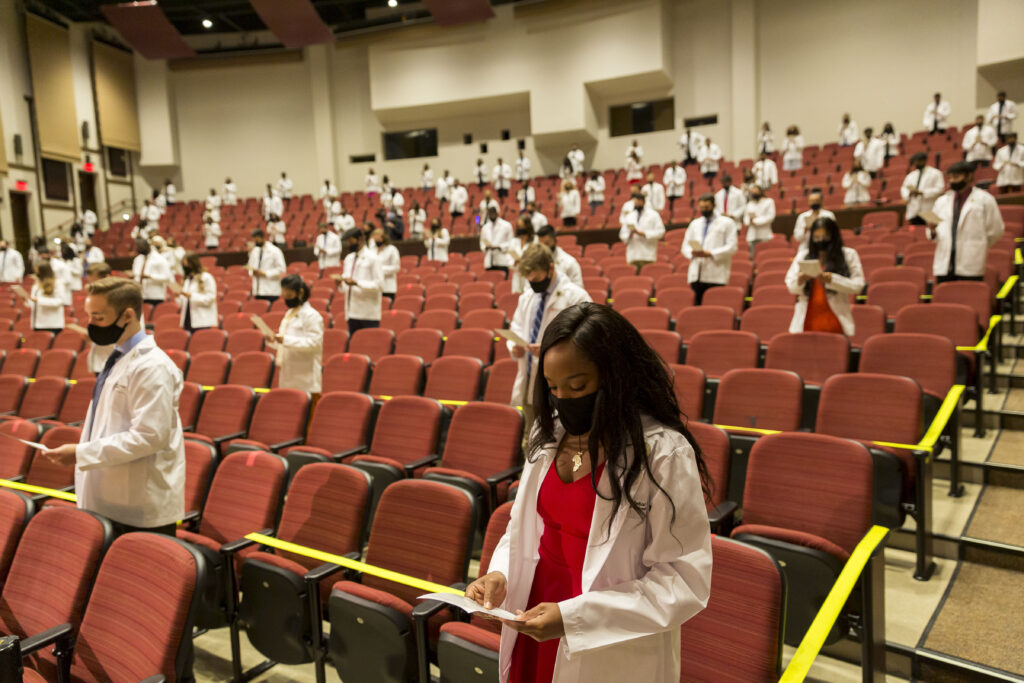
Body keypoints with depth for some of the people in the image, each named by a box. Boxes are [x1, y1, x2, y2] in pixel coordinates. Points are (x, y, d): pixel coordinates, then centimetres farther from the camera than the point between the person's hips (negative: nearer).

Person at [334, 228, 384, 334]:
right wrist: (340, 282, -2)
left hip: (369, 314, -7)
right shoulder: (349, 258, 16)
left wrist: (357, 283, -19)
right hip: (352, 313, 7)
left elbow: (379, 285, -13)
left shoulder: (372, 258, -5)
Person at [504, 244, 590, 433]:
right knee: (531, 435, 16)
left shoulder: (576, 297, -10)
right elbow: (516, 327, 22)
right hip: (529, 379, 7)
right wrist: (514, 346, -1)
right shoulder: (527, 296, 12)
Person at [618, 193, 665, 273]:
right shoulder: (629, 216, 16)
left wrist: (643, 233, -12)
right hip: (633, 255, 3)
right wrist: (629, 235, -8)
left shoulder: (653, 215, 5)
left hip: (647, 255, -3)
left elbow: (660, 231, -3)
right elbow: (622, 234, 16)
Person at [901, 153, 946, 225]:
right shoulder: (911, 175, 19)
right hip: (913, 211, 4)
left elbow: (940, 189, -5)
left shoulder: (935, 173, 4)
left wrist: (922, 192, -14)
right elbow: (904, 188, 17)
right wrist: (909, 194, -7)